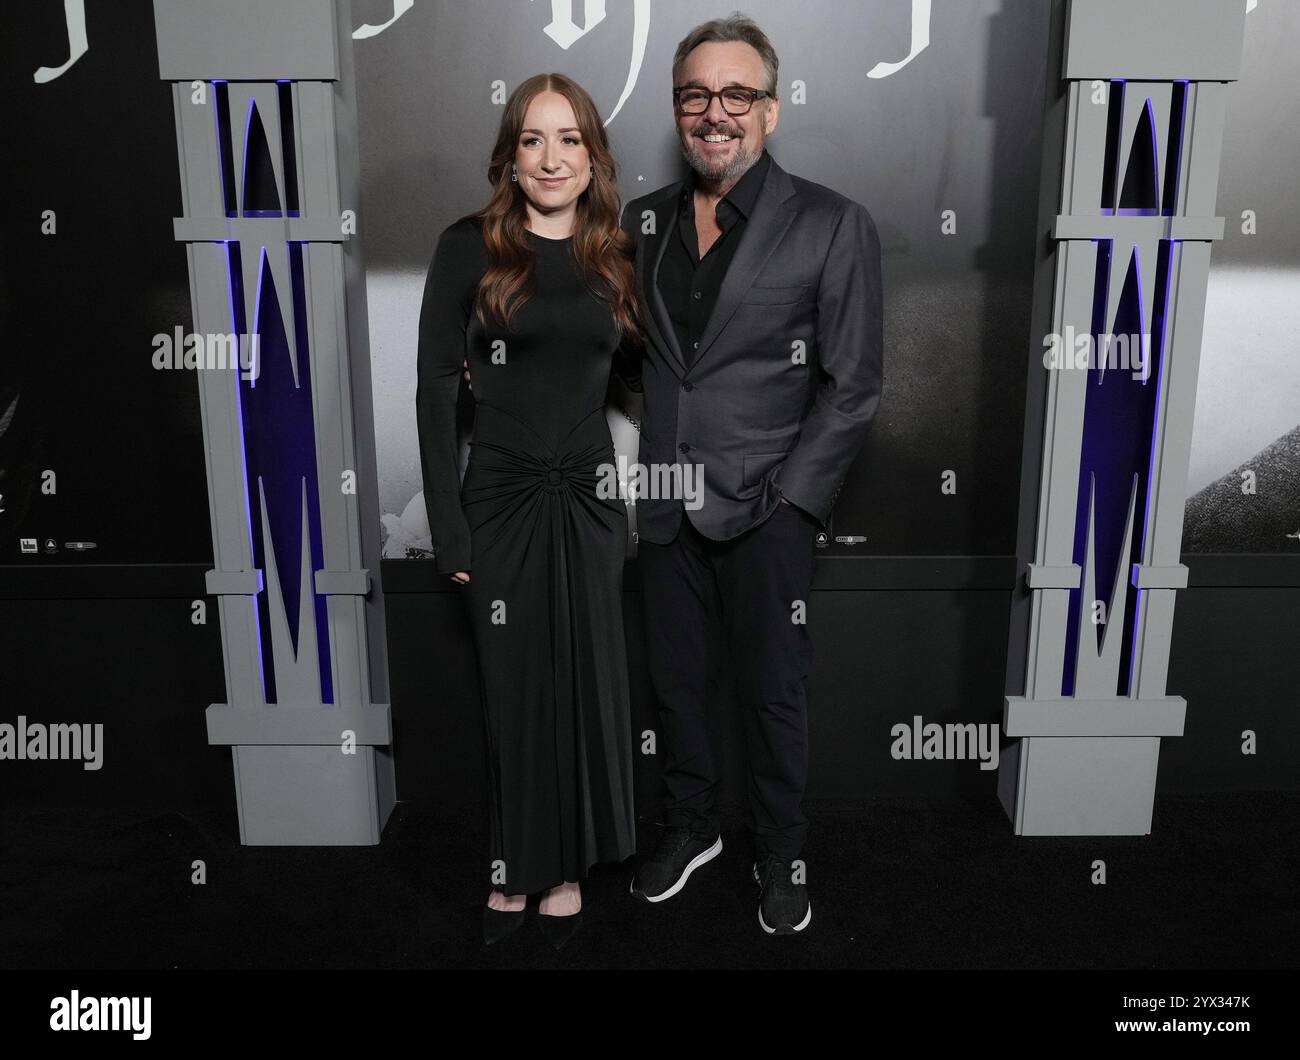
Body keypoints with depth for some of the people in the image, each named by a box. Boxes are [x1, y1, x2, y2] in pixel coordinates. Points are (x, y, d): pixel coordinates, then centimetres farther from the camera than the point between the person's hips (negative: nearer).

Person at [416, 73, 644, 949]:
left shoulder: (617, 256, 7)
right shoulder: (469, 247, -3)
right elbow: (437, 388, -6)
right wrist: (447, 524, -10)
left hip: (590, 497, 3)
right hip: (501, 497, -2)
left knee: (586, 684, 9)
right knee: (513, 688, 7)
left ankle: (566, 868, 27)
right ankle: (515, 869, 25)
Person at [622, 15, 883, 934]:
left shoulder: (834, 226, -5)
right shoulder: (642, 222, 8)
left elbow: (854, 386, -5)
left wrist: (789, 501, -10)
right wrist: (639, 472, 2)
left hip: (766, 511, -3)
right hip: (664, 508, 4)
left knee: (774, 695, 9)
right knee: (676, 680, 16)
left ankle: (782, 856, 30)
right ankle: (691, 826, 38)